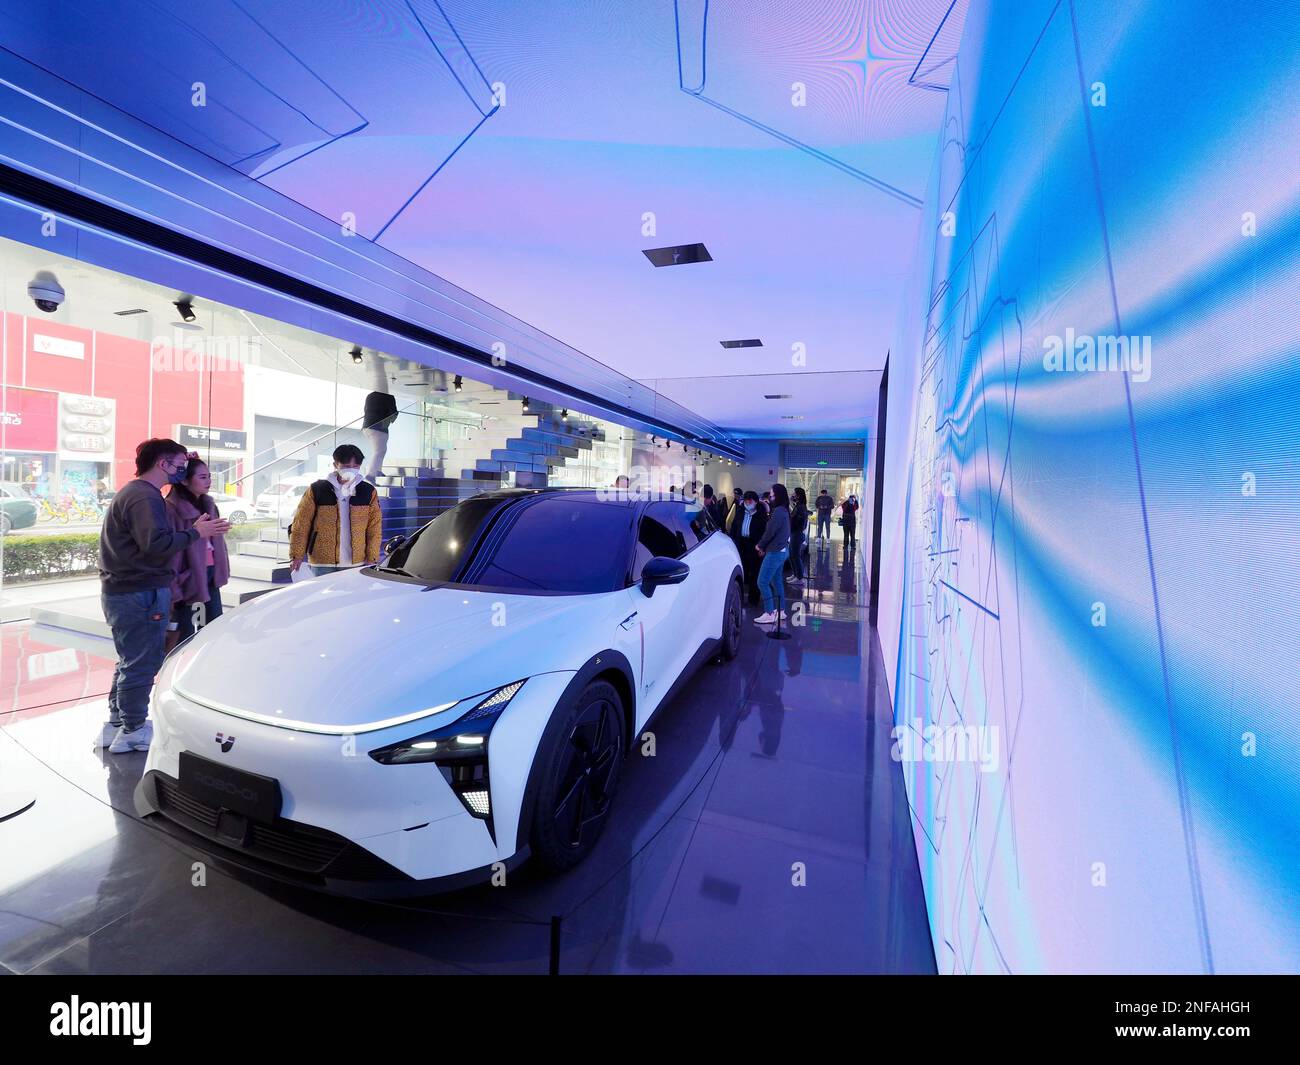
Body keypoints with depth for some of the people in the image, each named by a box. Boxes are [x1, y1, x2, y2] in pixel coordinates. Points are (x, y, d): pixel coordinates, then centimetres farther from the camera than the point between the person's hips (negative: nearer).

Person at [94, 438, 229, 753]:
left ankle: (116, 723, 32)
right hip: (141, 593, -11)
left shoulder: (133, 491, 16)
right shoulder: (145, 497, -19)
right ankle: (133, 731, 11)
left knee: (130, 661, 21)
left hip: (122, 590, 11)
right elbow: (156, 543, -29)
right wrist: (195, 532, -18)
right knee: (142, 663, 0)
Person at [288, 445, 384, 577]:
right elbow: (301, 525, 1)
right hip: (322, 565, -1)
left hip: (356, 564, 1)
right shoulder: (317, 490, 0)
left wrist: (372, 558, -3)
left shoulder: (368, 492, 4)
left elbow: (375, 528, 3)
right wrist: (297, 555, -5)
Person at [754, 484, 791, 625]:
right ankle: (780, 611, 21)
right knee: (777, 581, 15)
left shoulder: (778, 511, -19)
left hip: (775, 552, -10)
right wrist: (764, 547, 9)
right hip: (782, 550, 10)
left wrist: (760, 545, -3)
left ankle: (769, 614, -5)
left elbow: (770, 532, -19)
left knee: (762, 582, -7)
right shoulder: (783, 510, 12)